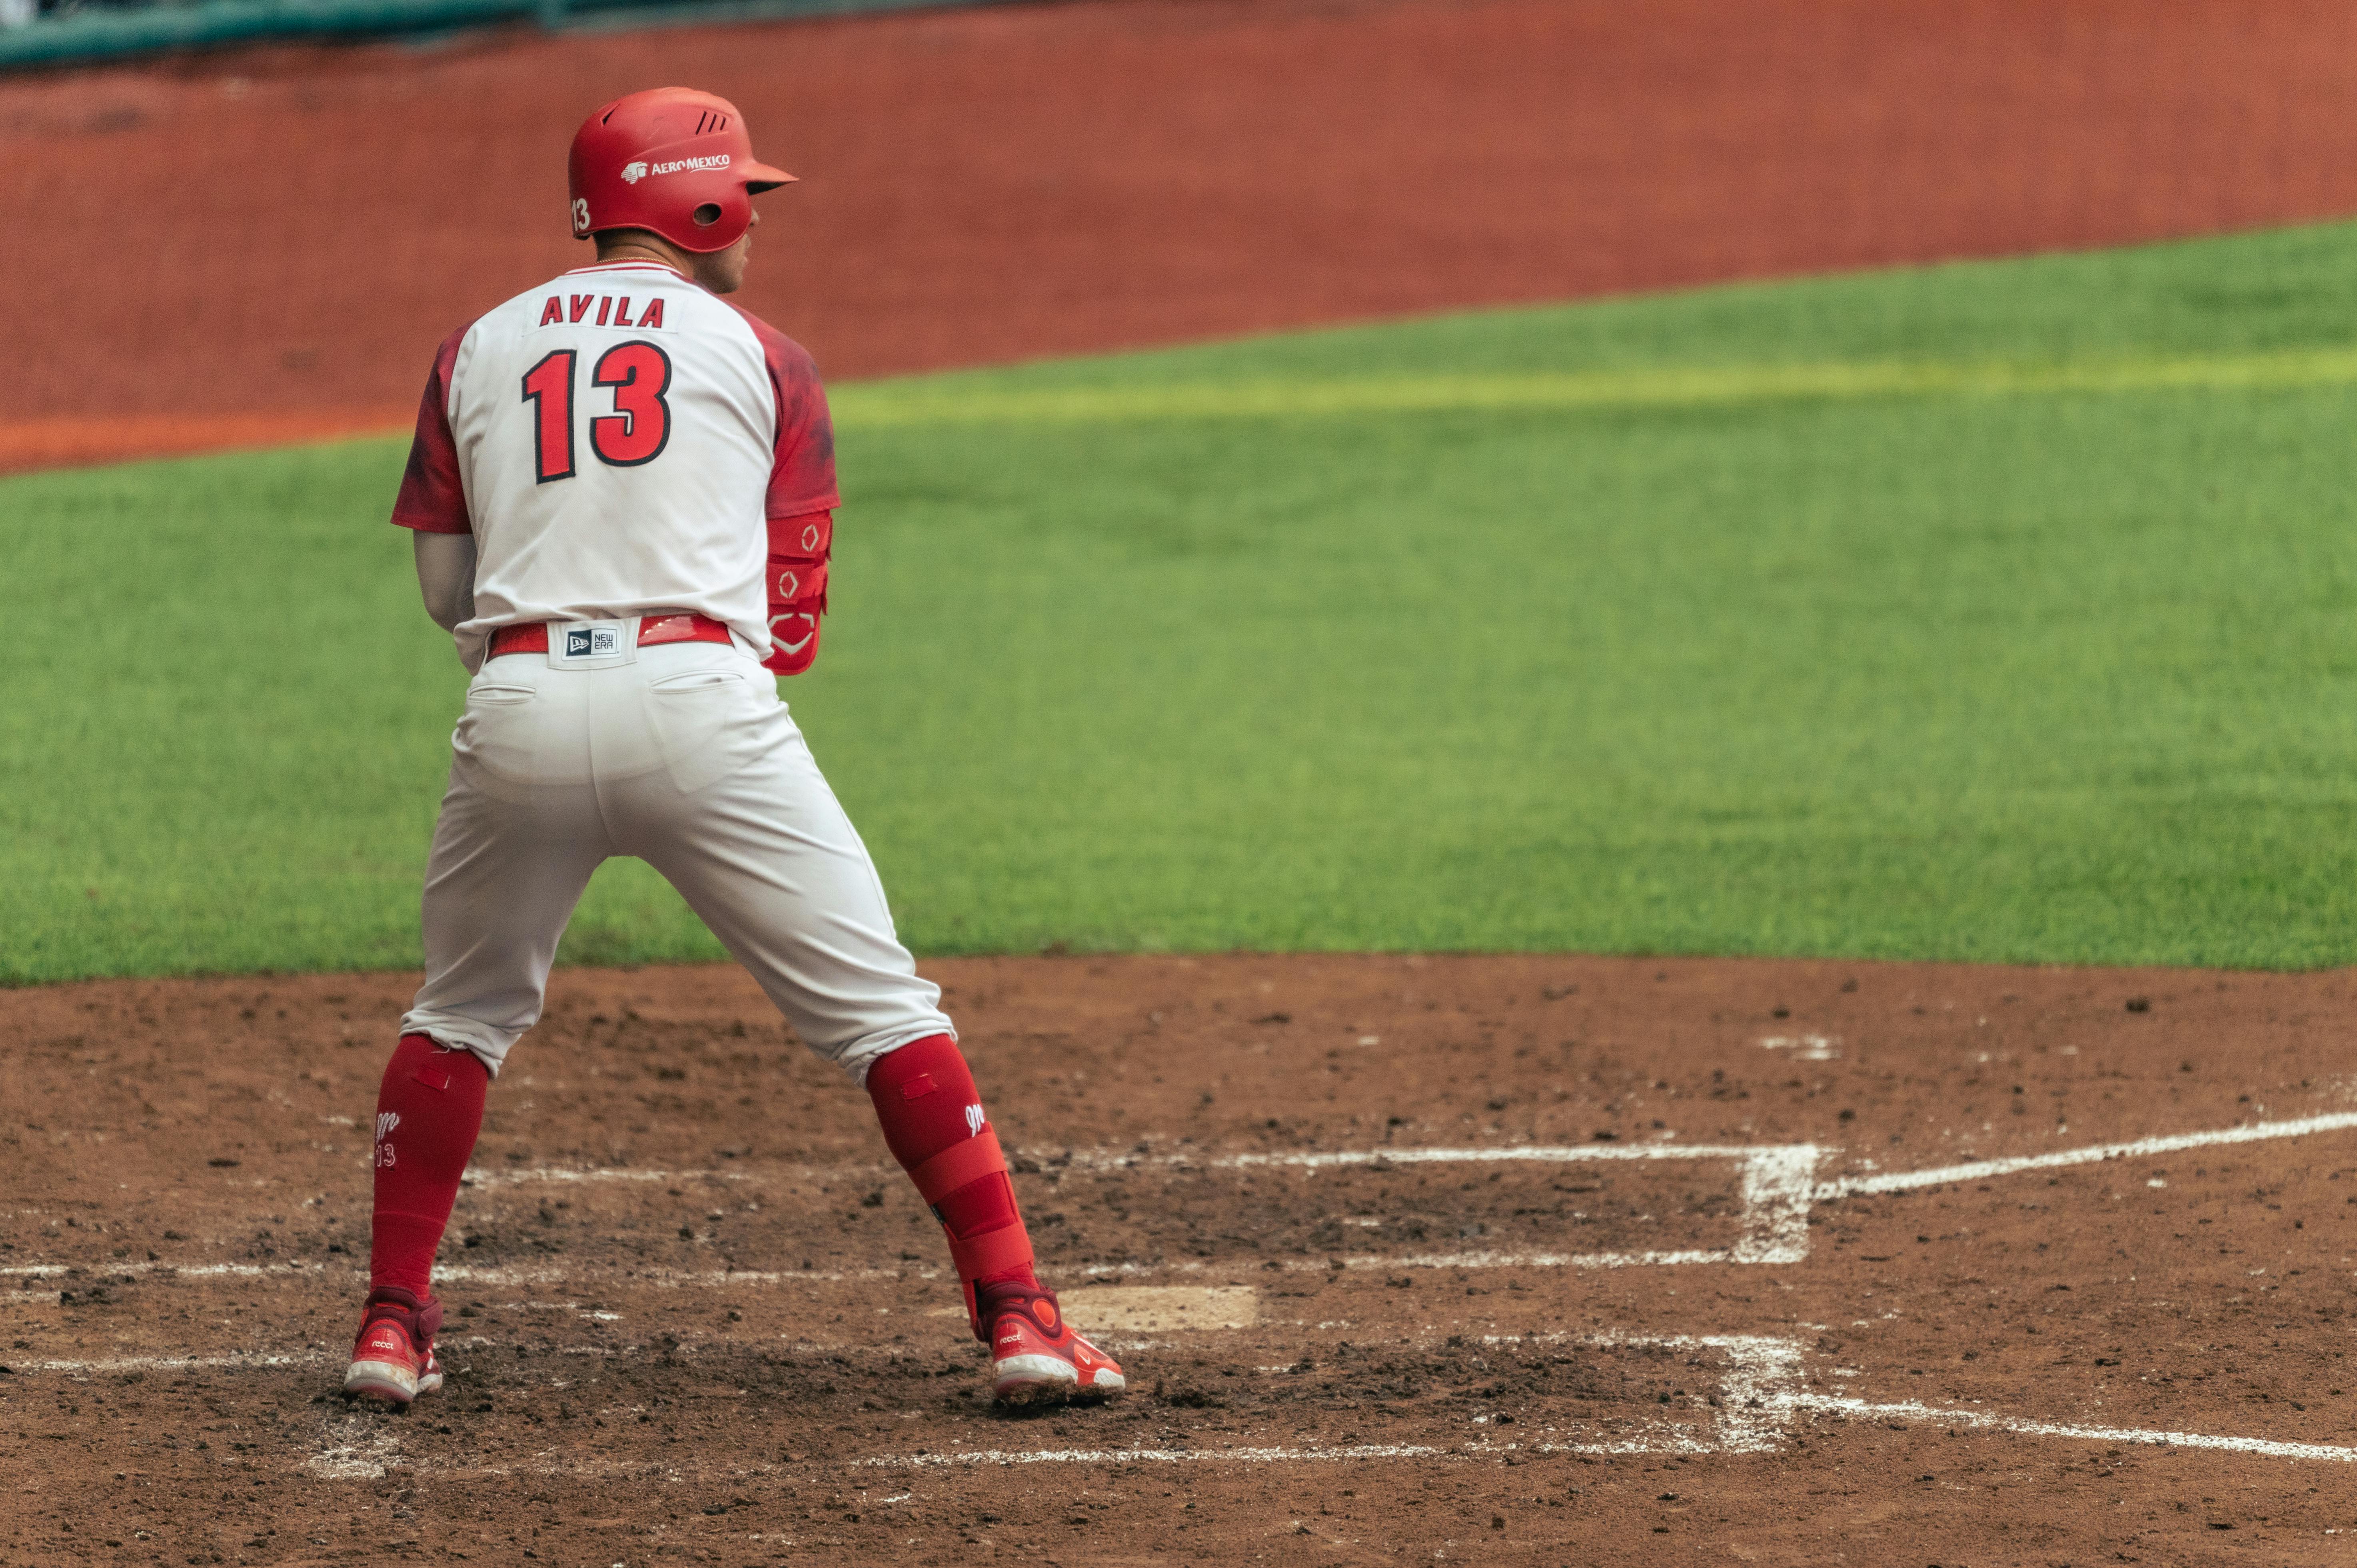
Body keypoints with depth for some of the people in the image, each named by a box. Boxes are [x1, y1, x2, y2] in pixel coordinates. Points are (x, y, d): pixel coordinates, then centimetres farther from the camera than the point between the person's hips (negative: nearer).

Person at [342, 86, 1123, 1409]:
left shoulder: (477, 352, 19)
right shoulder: (761, 358, 14)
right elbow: (790, 618, 13)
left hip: (519, 706, 3)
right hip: (701, 696, -2)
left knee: (464, 1015, 23)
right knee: (881, 1007, 3)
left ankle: (393, 1324, 20)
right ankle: (1016, 1312, -3)